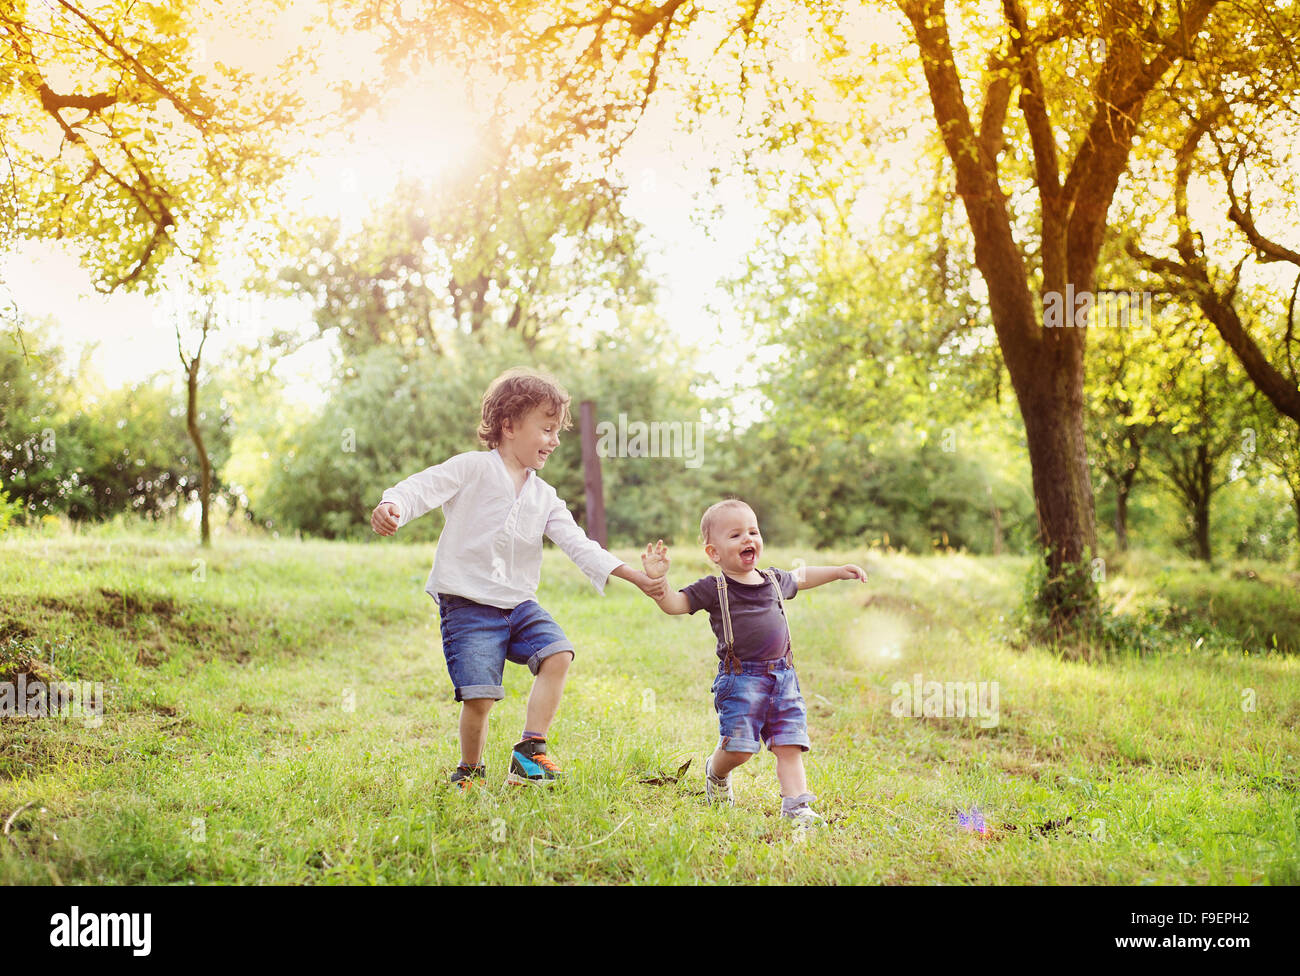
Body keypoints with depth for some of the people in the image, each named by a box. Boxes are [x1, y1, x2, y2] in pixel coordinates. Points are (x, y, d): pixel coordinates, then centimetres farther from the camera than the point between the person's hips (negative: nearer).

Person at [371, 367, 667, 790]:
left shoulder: (544, 496, 13)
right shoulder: (473, 468, -3)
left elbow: (579, 545, 8)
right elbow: (424, 486, -15)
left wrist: (636, 577, -2)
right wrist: (393, 506, -39)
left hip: (519, 603, 6)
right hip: (468, 603, -6)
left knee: (558, 654, -17)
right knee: (479, 695, -13)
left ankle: (530, 751, -6)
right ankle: (470, 770, 13)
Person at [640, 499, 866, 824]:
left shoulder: (774, 580, 14)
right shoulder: (713, 589, -3)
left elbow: (800, 578, 36)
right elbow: (674, 604, -11)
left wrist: (838, 571, 35)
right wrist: (657, 580, -28)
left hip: (782, 676, 5)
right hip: (740, 678, -4)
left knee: (789, 745, -3)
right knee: (738, 747, -7)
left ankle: (796, 803, -3)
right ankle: (716, 772, 26)